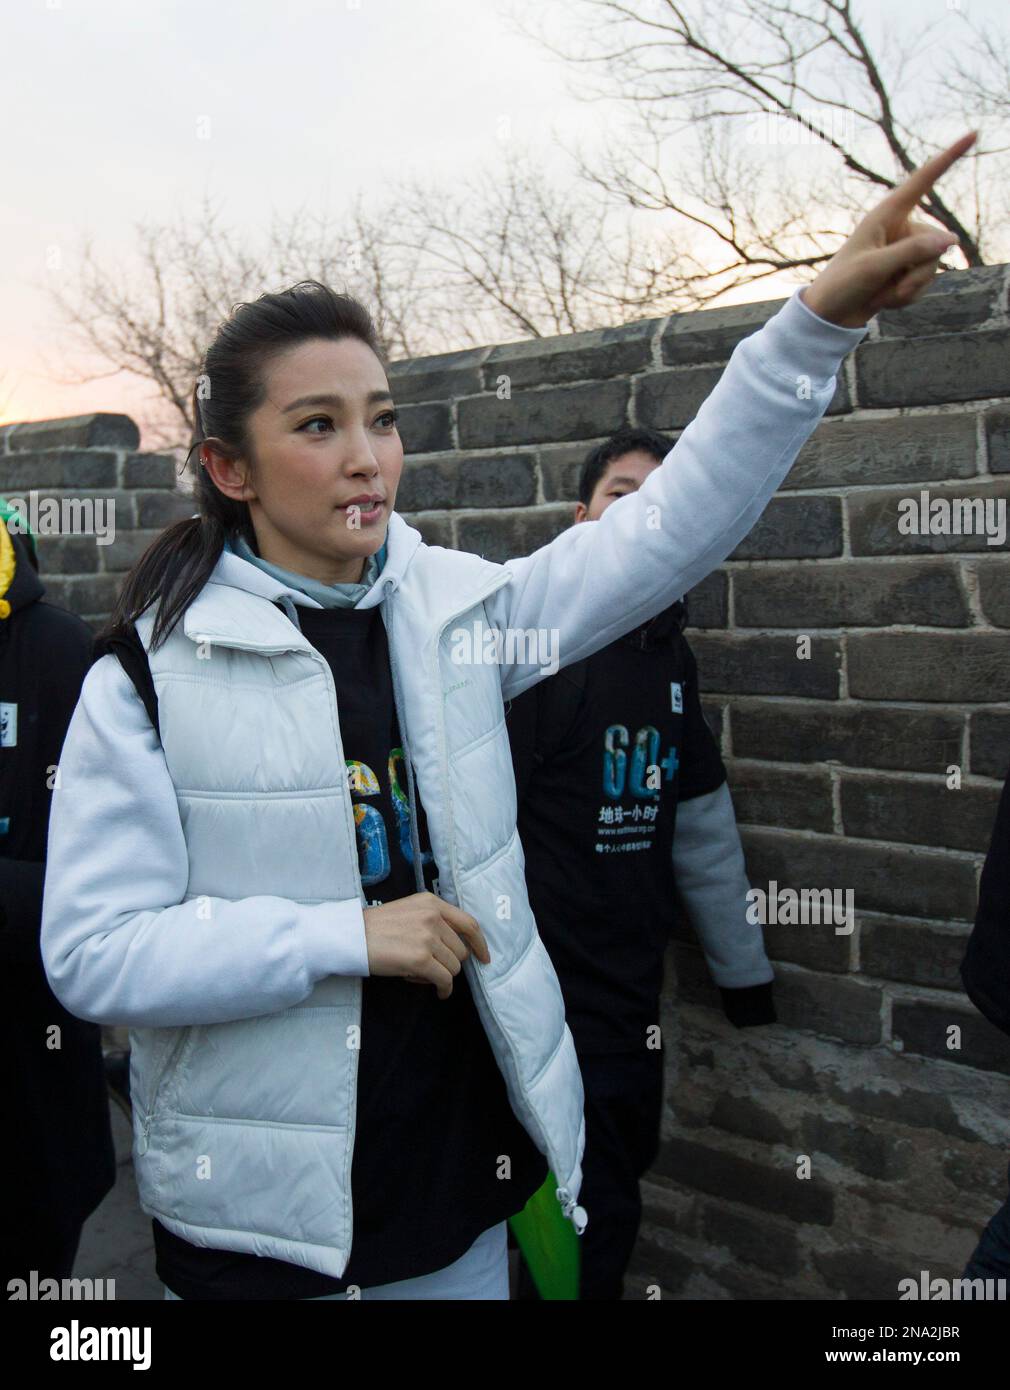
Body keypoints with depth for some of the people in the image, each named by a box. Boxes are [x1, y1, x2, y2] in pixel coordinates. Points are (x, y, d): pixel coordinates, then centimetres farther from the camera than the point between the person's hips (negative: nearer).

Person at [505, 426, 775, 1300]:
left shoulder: (669, 653, 8)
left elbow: (704, 824, 14)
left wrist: (744, 971, 16)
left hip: (635, 980, 7)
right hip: (552, 987, -7)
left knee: (624, 1173, 19)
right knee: (590, 1220, 0)